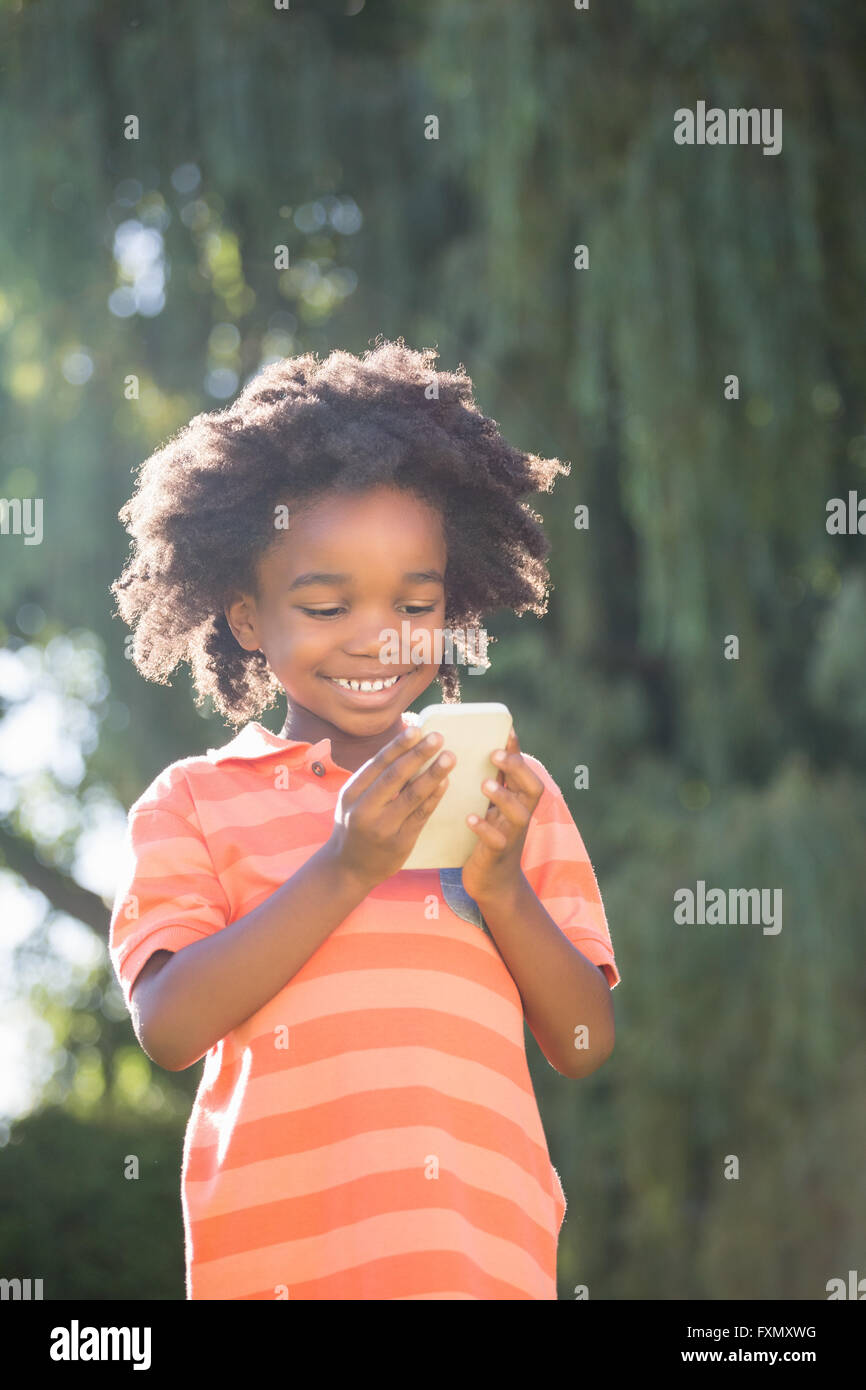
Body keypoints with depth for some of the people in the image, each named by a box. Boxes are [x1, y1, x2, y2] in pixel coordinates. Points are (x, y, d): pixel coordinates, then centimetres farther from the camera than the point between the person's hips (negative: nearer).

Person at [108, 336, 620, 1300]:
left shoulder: (511, 794, 10)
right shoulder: (194, 804, 4)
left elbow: (584, 1045, 6)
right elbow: (169, 1027, -10)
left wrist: (503, 886, -10)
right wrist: (343, 870, -16)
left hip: (486, 1248, 2)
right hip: (276, 1254, -2)